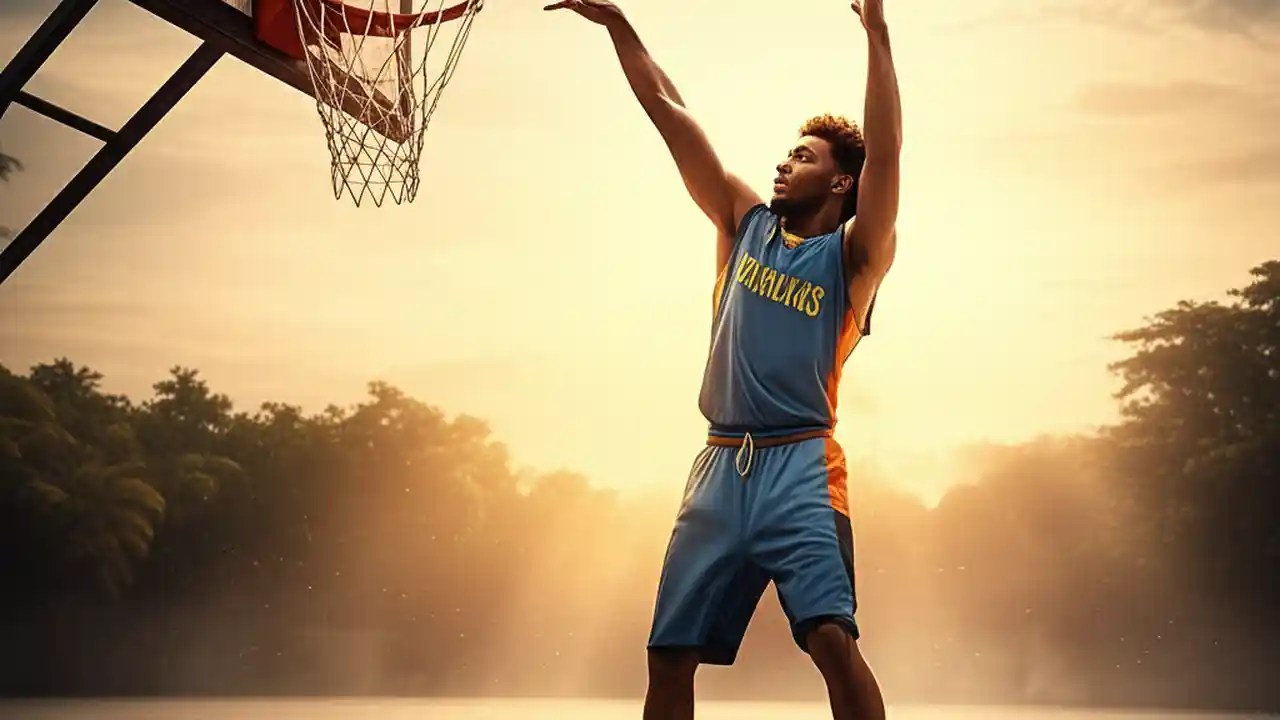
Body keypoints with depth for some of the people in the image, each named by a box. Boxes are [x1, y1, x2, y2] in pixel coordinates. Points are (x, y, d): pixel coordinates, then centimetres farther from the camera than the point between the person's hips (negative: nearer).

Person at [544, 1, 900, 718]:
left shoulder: (851, 256, 3)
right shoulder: (747, 226, 16)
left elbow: (885, 152, -12)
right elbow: (668, 109, 15)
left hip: (800, 470, -5)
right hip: (720, 468, 5)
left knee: (831, 636, -21)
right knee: (669, 656, 5)